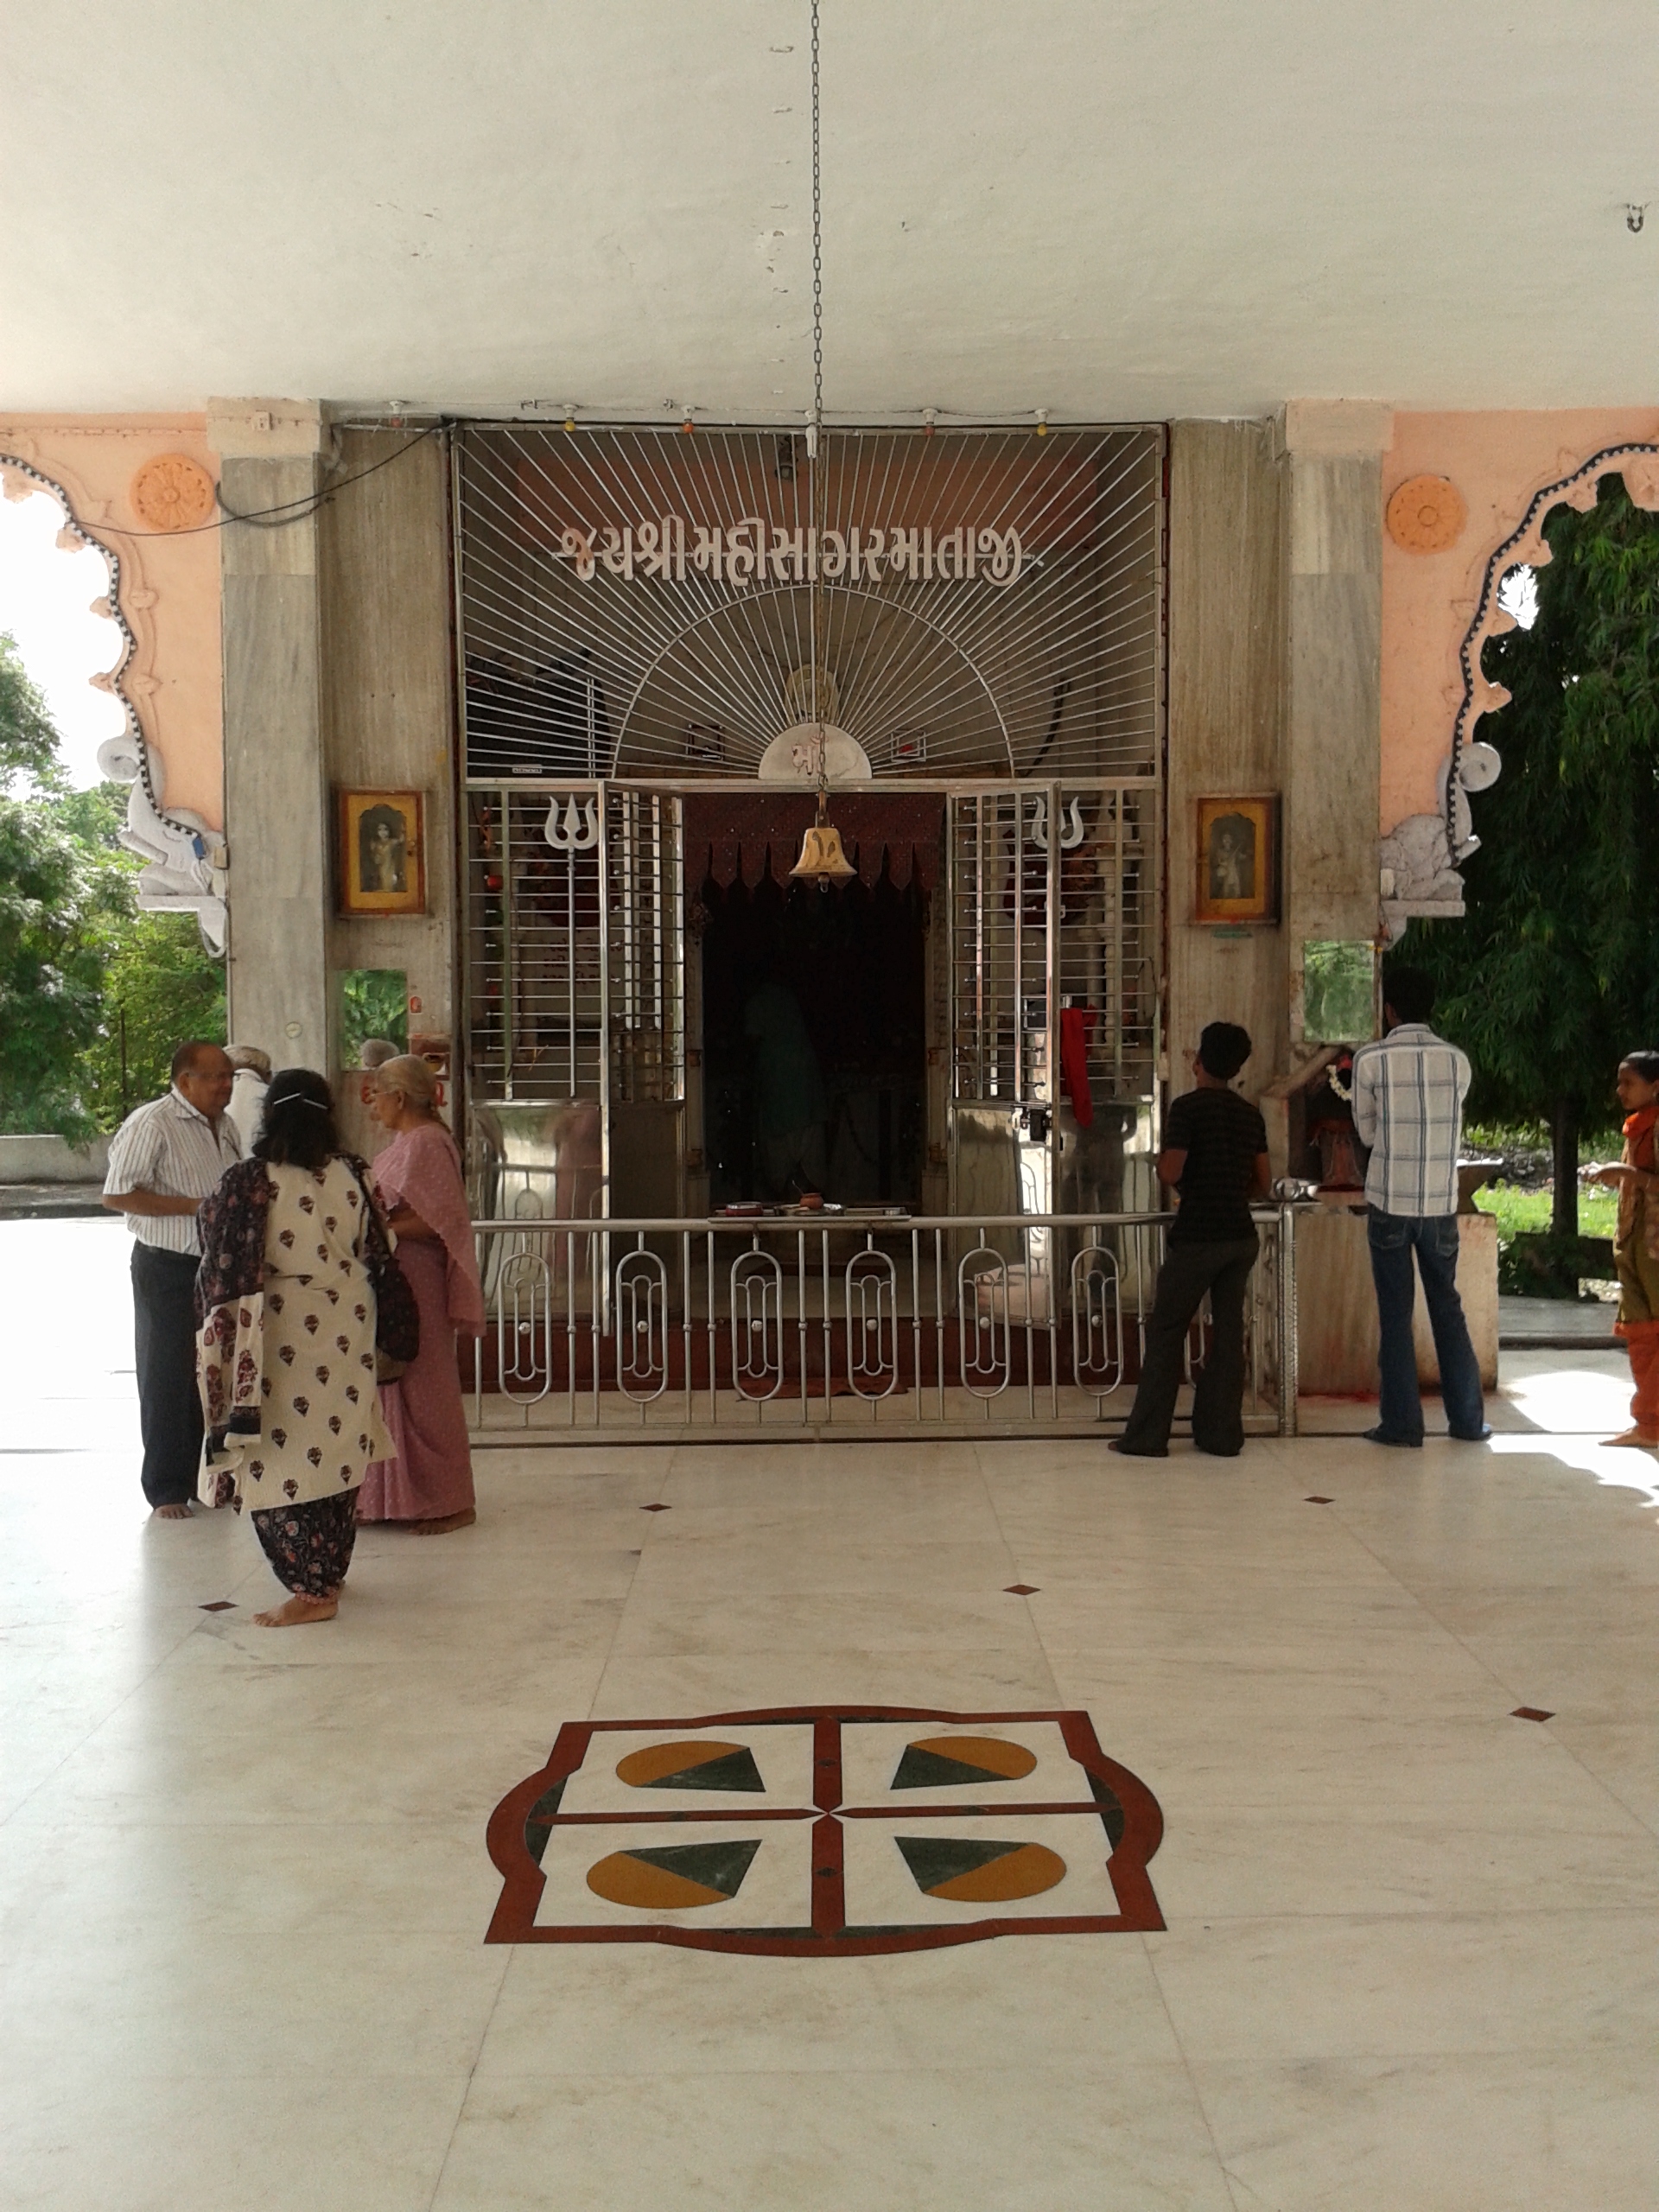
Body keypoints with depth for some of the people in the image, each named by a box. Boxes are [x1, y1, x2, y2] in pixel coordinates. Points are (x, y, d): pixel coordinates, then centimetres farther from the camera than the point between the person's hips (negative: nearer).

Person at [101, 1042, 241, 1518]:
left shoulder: (224, 1125, 9)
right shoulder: (151, 1124, -15)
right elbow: (116, 1195, -20)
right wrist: (195, 1205, -22)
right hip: (167, 1269, -7)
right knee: (168, 1378, 2)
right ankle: (167, 1489, 13)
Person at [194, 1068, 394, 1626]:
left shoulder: (247, 1182, -13)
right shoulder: (352, 1176, -2)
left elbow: (226, 1274, -10)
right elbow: (375, 1256, 5)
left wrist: (225, 1345, -1)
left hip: (280, 1343, -5)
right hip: (345, 1339, 5)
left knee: (283, 1461, 2)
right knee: (337, 1453, 16)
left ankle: (311, 1590, 2)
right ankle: (331, 1572, 28)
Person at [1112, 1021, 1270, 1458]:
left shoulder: (1188, 1106, -11)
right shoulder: (1250, 1114, 8)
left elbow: (1170, 1172, -17)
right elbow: (1263, 1183, 10)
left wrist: (1160, 1162, 4)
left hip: (1196, 1237, -6)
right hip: (1241, 1236, 6)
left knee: (1166, 1331, 3)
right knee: (1228, 1329, 11)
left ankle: (1146, 1436, 5)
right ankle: (1222, 1434, 13)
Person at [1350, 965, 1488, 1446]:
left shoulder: (1371, 1059, -7)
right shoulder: (1456, 1060, 2)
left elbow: (1366, 1132, 3)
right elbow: (1454, 1129, 12)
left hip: (1389, 1203, -3)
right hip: (1441, 1203, 3)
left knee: (1395, 1313, 3)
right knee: (1447, 1307, 13)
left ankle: (1402, 1423, 4)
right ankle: (1468, 1420, 16)